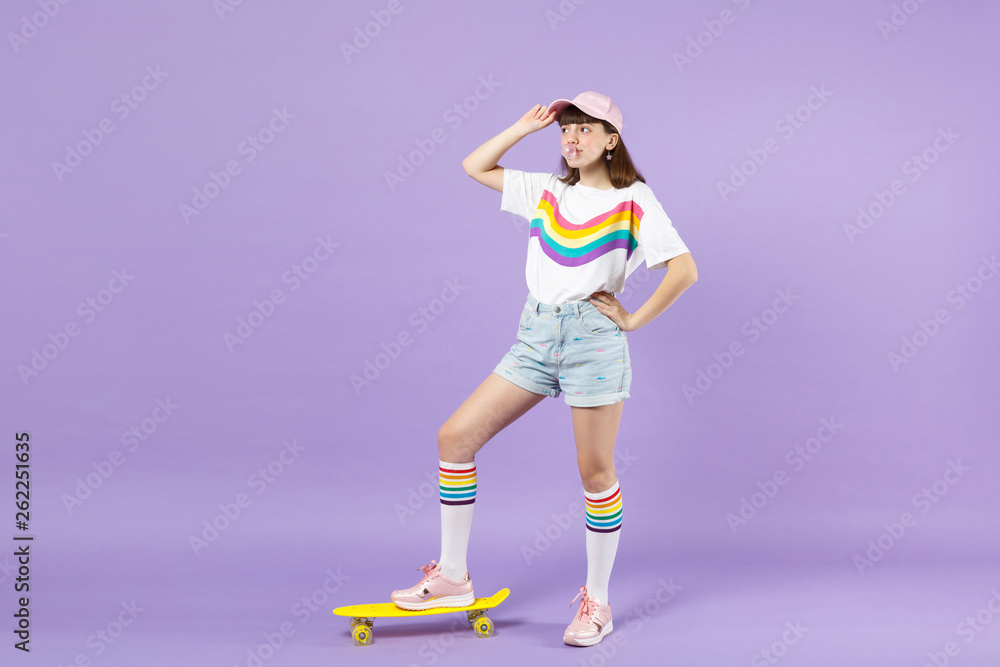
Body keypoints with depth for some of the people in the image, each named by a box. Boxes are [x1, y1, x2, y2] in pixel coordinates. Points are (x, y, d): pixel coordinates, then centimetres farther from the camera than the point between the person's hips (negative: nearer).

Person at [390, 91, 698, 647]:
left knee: (596, 472, 1)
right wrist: (526, 125, 12)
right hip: (535, 336, 6)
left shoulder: (633, 199, -2)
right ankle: (453, 576, 10)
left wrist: (635, 319, -7)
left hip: (593, 336, -5)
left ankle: (598, 602, 17)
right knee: (455, 436, -1)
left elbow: (685, 270, -10)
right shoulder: (547, 191, 14)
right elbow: (475, 167, 17)